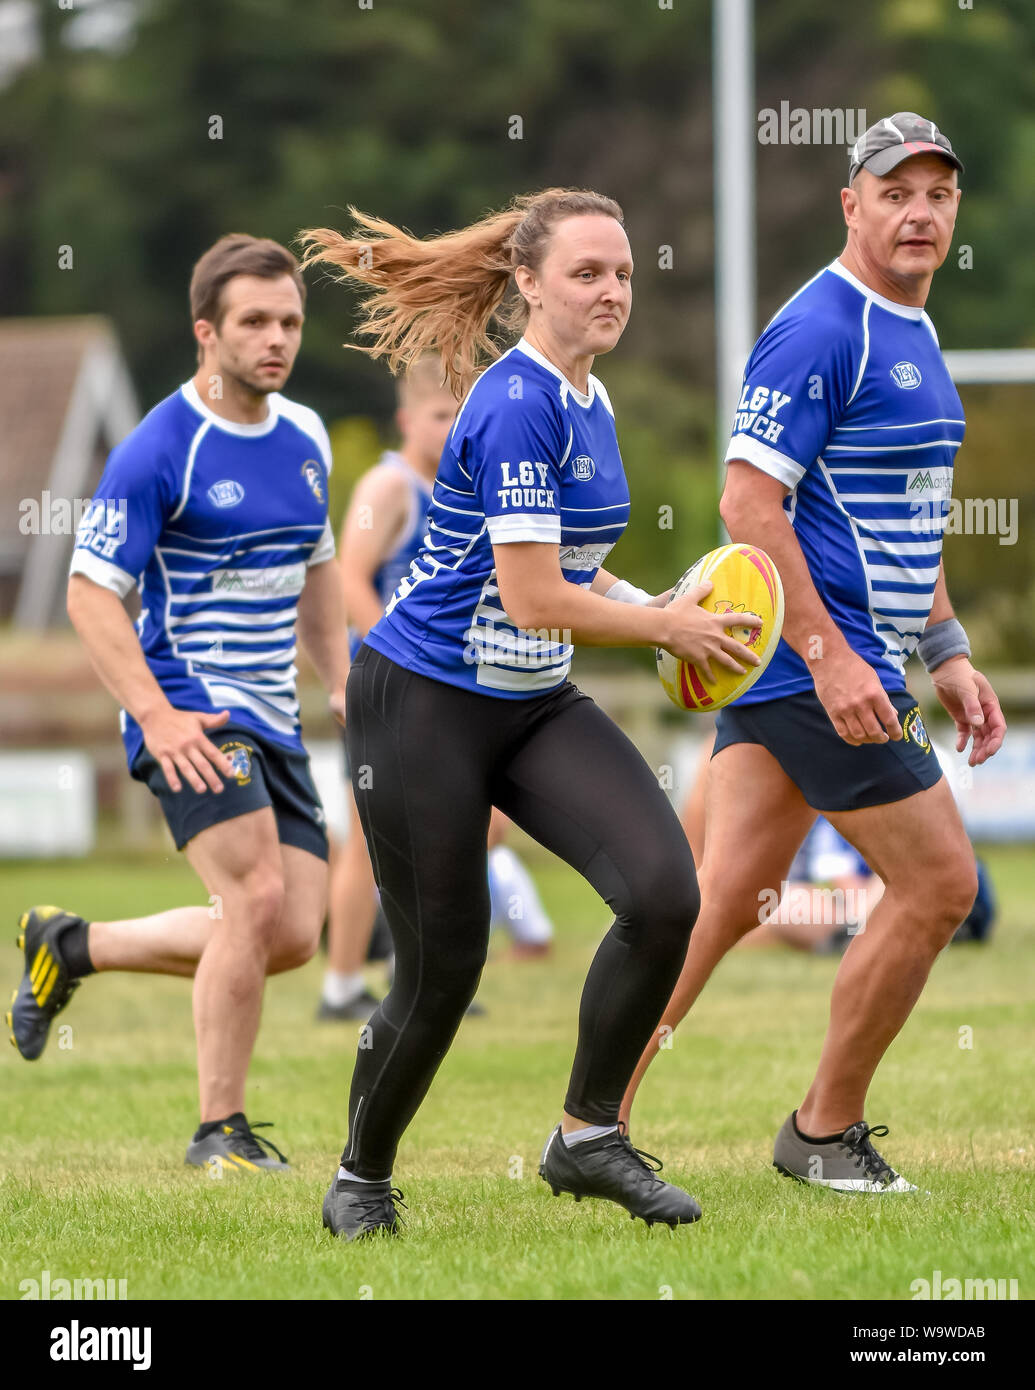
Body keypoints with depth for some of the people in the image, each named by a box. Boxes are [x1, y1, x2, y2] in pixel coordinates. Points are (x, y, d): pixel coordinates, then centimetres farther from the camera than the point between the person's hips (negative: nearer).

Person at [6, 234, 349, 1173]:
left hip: (273, 717, 8)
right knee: (257, 896, -22)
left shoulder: (305, 438, 10)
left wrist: (344, 687, 15)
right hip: (191, 710, -8)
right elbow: (91, 591, -14)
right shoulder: (158, 452, -13)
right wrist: (158, 716, -24)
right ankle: (219, 1130, -8)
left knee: (292, 936, 2)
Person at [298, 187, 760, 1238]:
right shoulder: (518, 404, -21)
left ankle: (586, 1138, 1)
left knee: (664, 893, -14)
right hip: (424, 705, -8)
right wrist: (670, 627, -11)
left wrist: (656, 607, 6)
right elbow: (534, 598, -24)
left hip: (533, 704, 8)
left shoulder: (588, 400, 8)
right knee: (442, 969, -1)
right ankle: (361, 1179, 24)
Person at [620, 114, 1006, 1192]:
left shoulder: (911, 334, 17)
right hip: (817, 658, -9)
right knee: (937, 881, -5)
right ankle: (826, 1132, 8)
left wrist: (947, 655, 21)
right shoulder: (819, 330, -14)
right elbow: (748, 500, -20)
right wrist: (829, 656, -24)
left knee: (724, 900, 7)